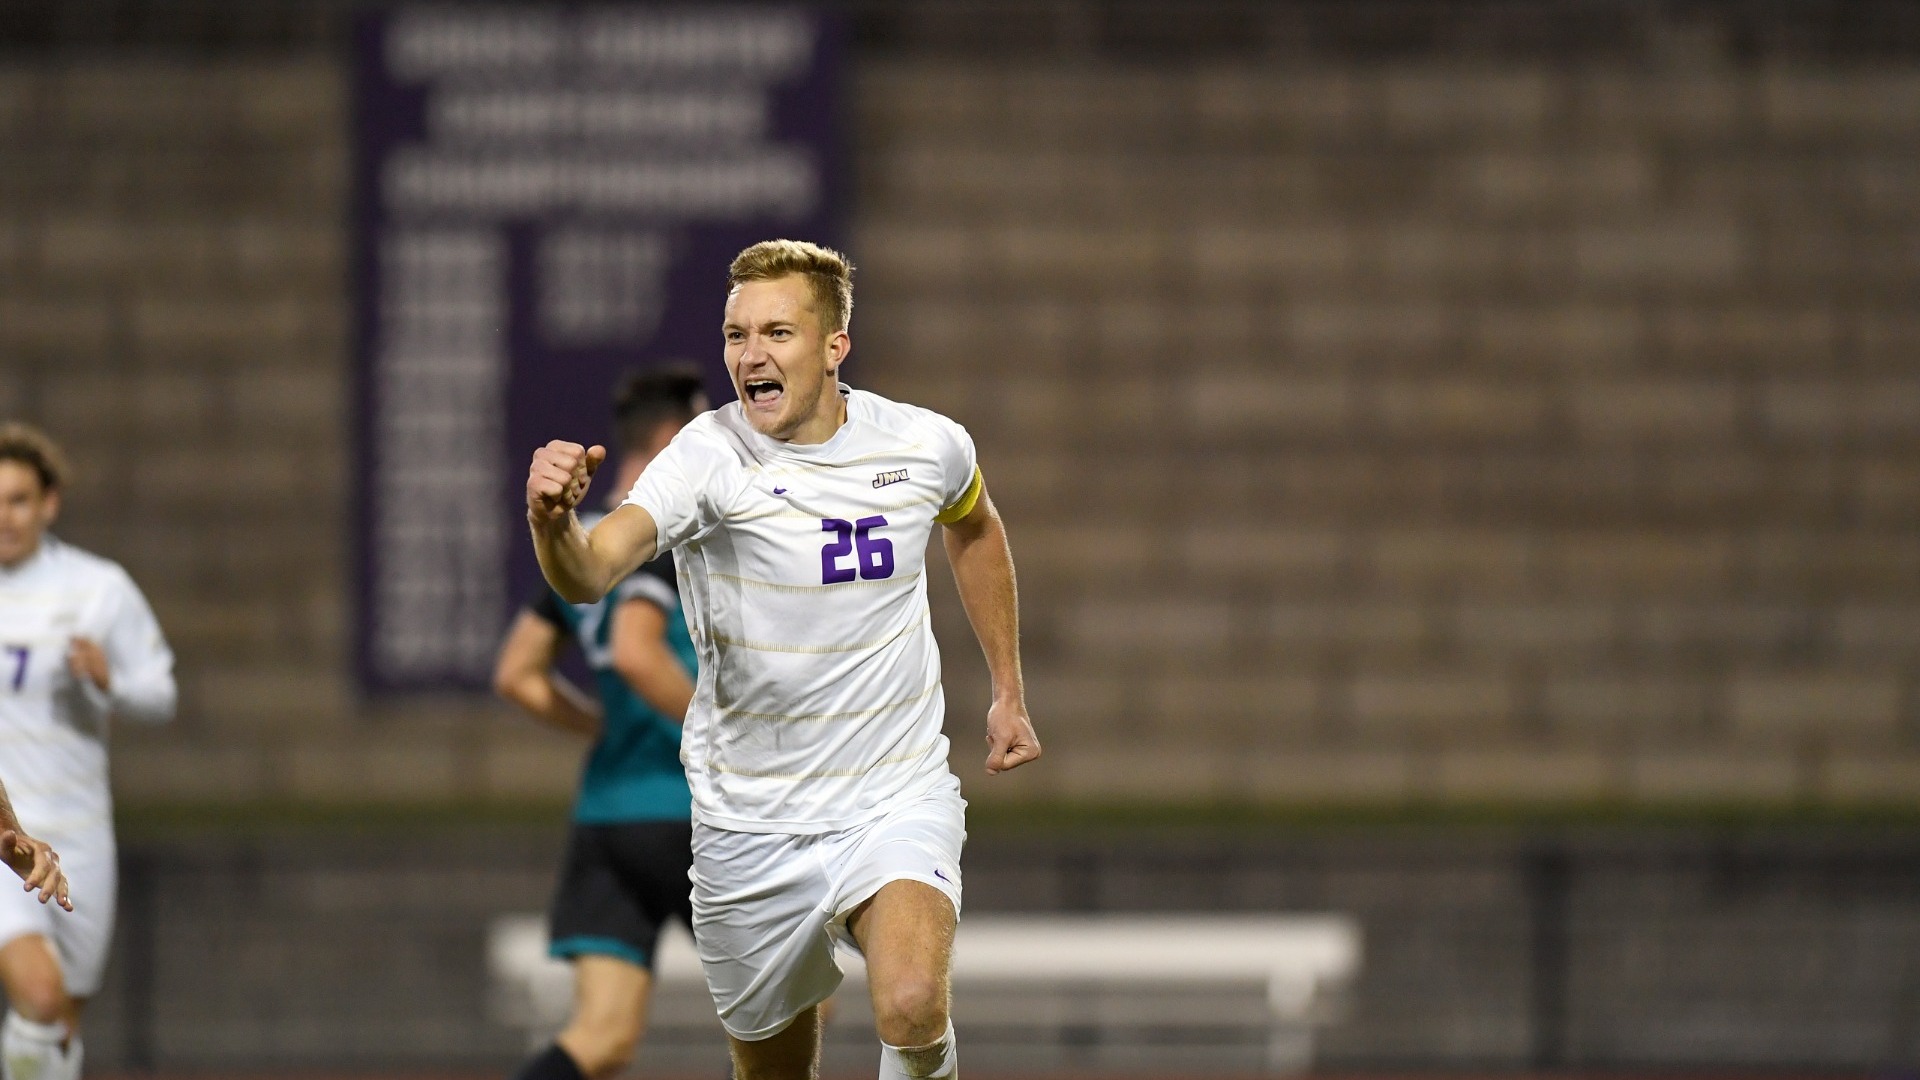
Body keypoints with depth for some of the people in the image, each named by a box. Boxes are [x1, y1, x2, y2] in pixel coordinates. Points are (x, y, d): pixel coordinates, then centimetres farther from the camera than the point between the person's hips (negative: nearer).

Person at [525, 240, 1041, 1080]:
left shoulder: (927, 445, -5)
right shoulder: (709, 458, -16)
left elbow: (974, 528, 21)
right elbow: (590, 574, -35)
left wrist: (1008, 690, 20)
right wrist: (555, 521, -57)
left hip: (897, 801, 0)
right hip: (751, 826, 0)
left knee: (912, 1011, -27)